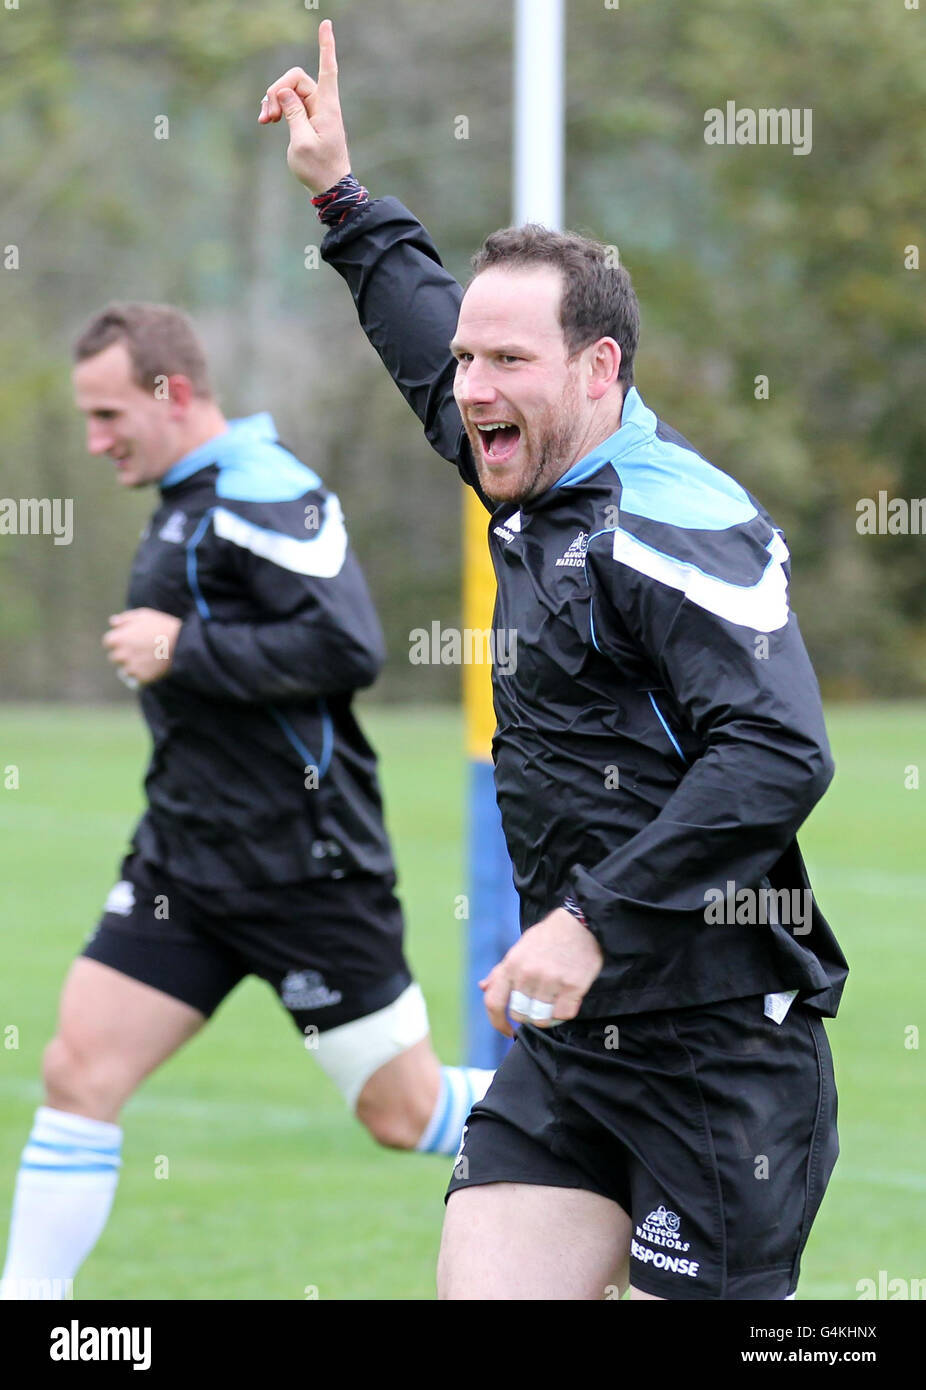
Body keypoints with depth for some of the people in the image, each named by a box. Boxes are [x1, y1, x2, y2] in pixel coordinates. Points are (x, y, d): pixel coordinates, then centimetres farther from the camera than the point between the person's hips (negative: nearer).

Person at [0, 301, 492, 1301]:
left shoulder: (263, 492, -16)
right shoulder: (187, 502, 14)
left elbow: (347, 649, -26)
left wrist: (184, 650, -20)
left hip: (305, 869, -9)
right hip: (186, 861, 9)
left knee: (403, 1114, 3)